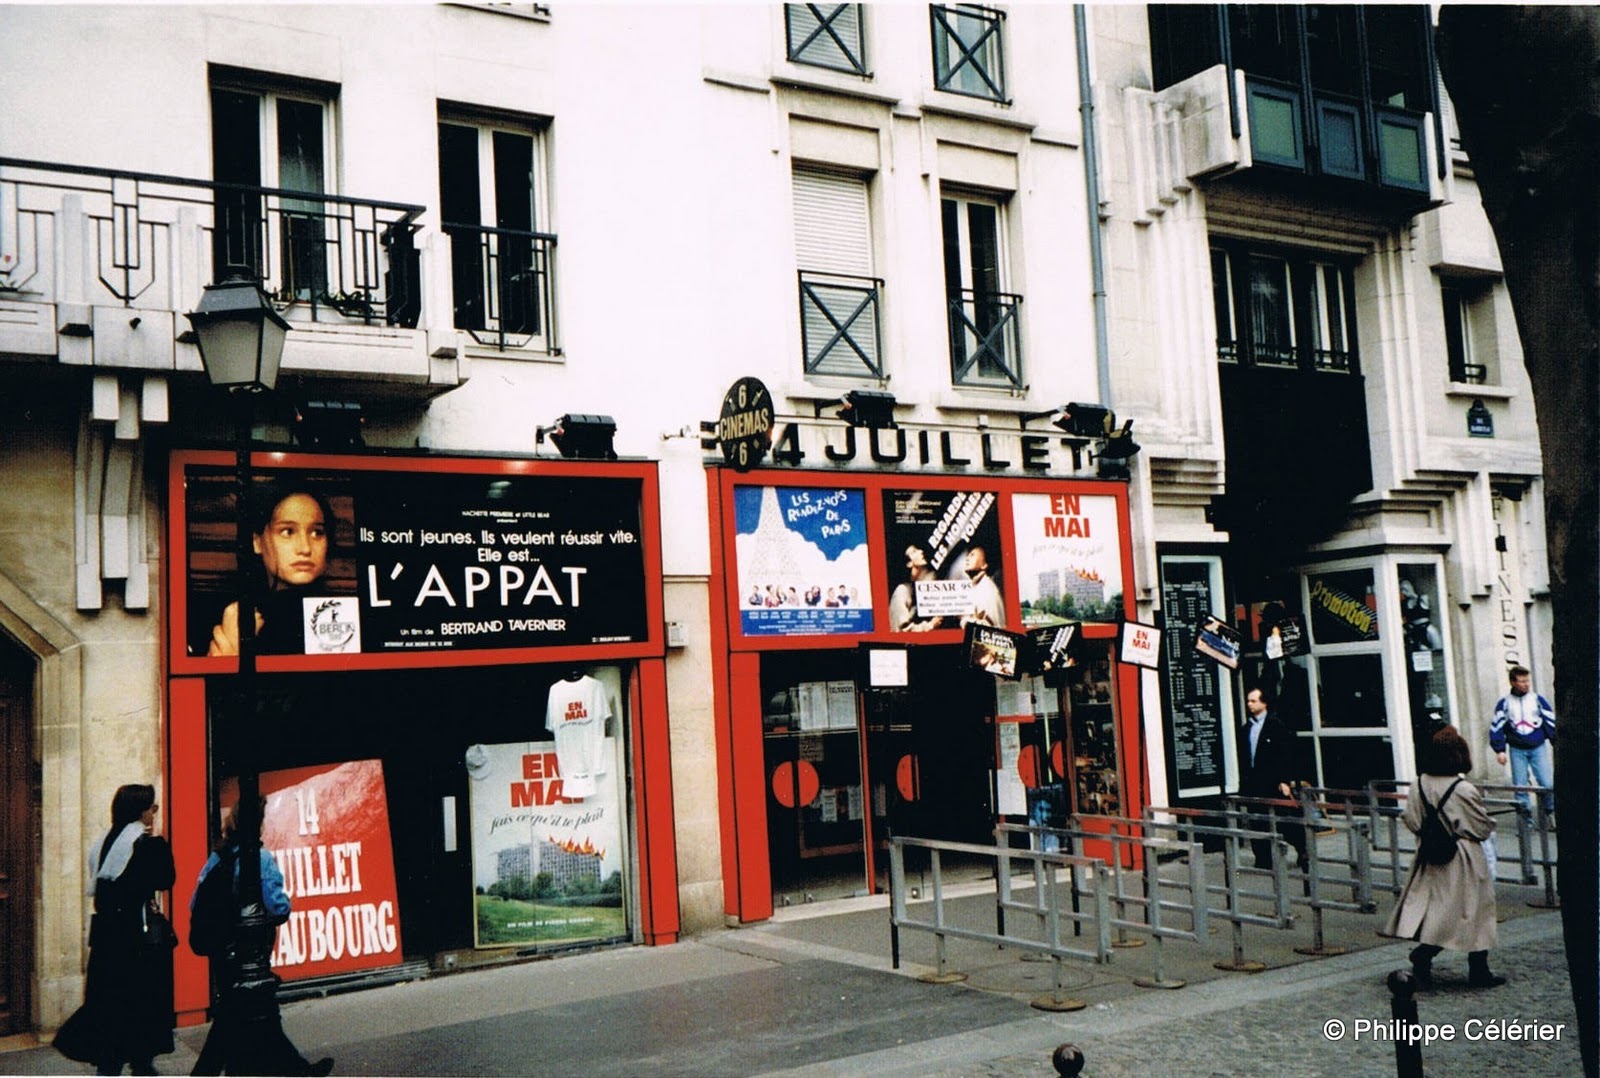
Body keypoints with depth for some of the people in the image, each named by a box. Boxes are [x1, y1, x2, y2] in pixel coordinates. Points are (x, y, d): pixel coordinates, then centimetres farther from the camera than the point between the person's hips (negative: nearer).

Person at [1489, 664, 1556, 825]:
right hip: (1517, 750, 0)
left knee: (1547, 784, -7)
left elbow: (1552, 722, 8)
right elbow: (1496, 727, 3)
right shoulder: (1504, 703, 2)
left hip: (1538, 748, 0)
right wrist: (1499, 750, -3)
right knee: (1520, 786, 1)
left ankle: (1550, 813, 14)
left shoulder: (1538, 700, 4)